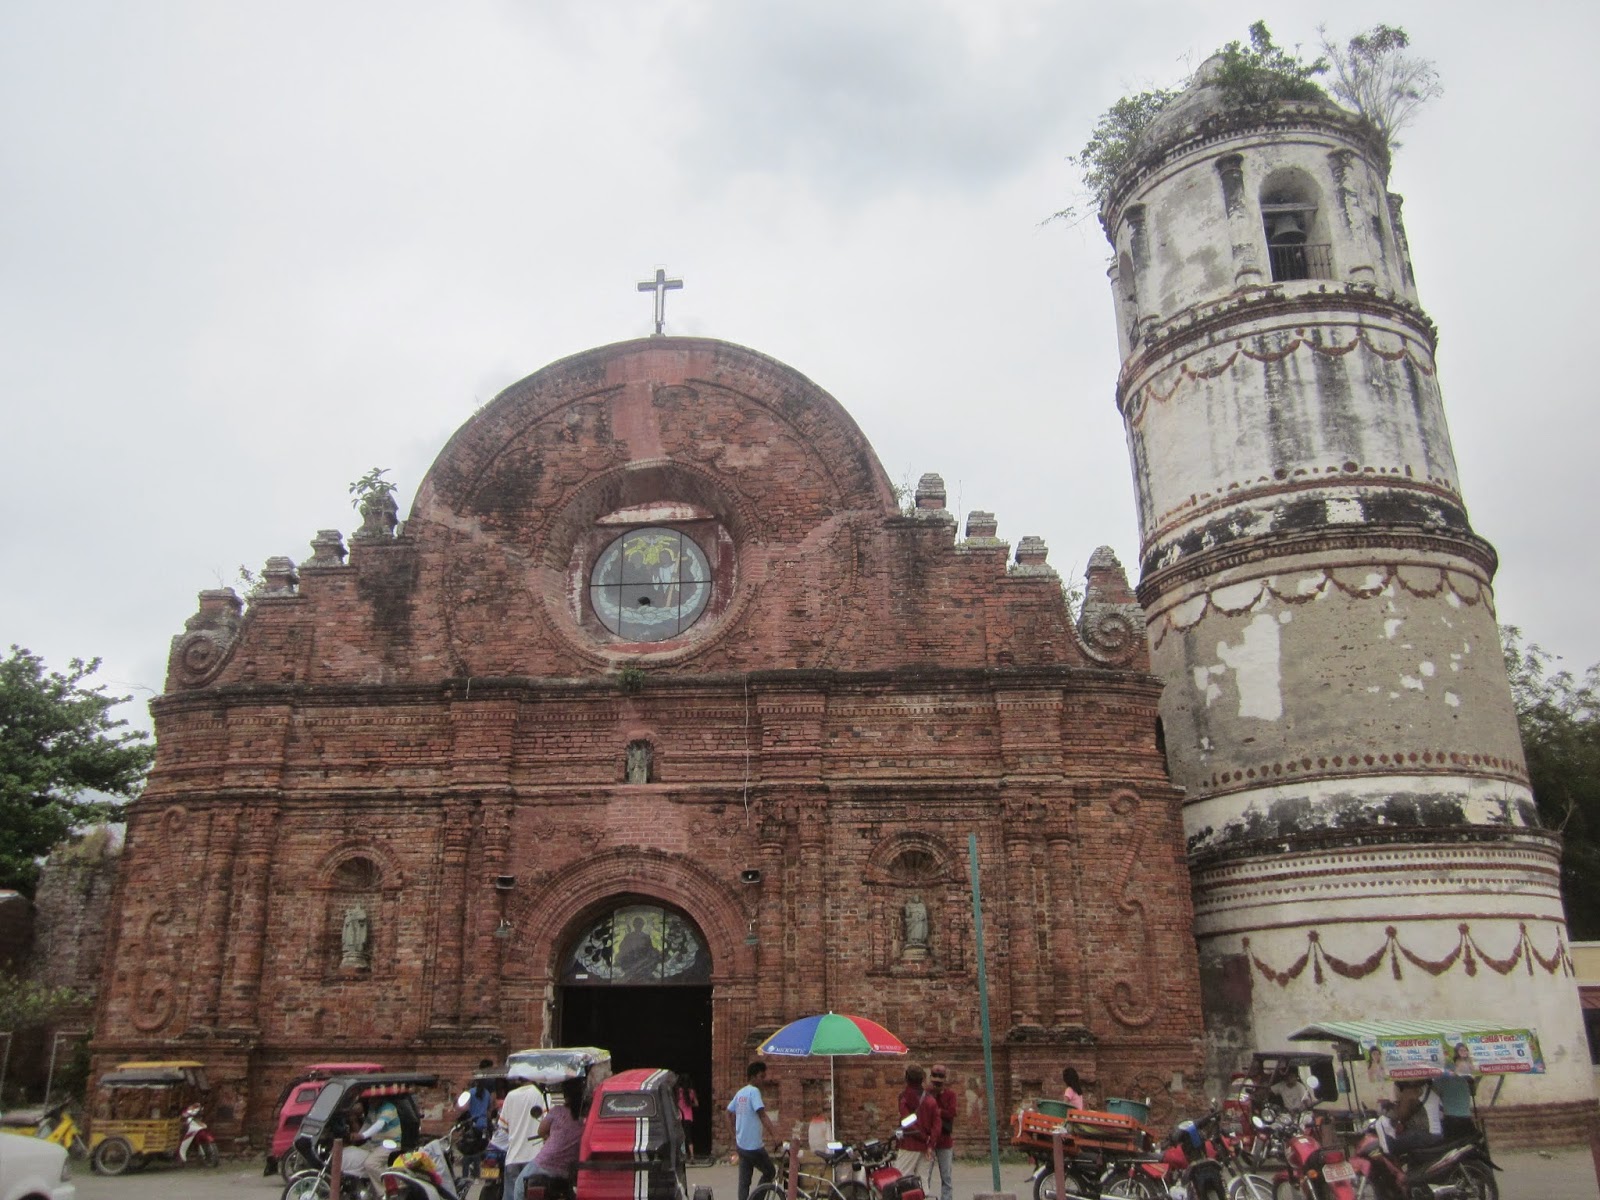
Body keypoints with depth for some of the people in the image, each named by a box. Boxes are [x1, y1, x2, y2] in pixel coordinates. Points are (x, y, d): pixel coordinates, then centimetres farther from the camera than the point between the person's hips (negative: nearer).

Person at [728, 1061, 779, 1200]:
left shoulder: (740, 1093, 10)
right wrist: (774, 1134, -27)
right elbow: (762, 1115, -25)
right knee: (770, 1171, 11)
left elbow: (730, 1113, 19)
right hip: (754, 1146, -7)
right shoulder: (754, 1091, -15)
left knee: (744, 1181, 10)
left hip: (741, 1145, 7)